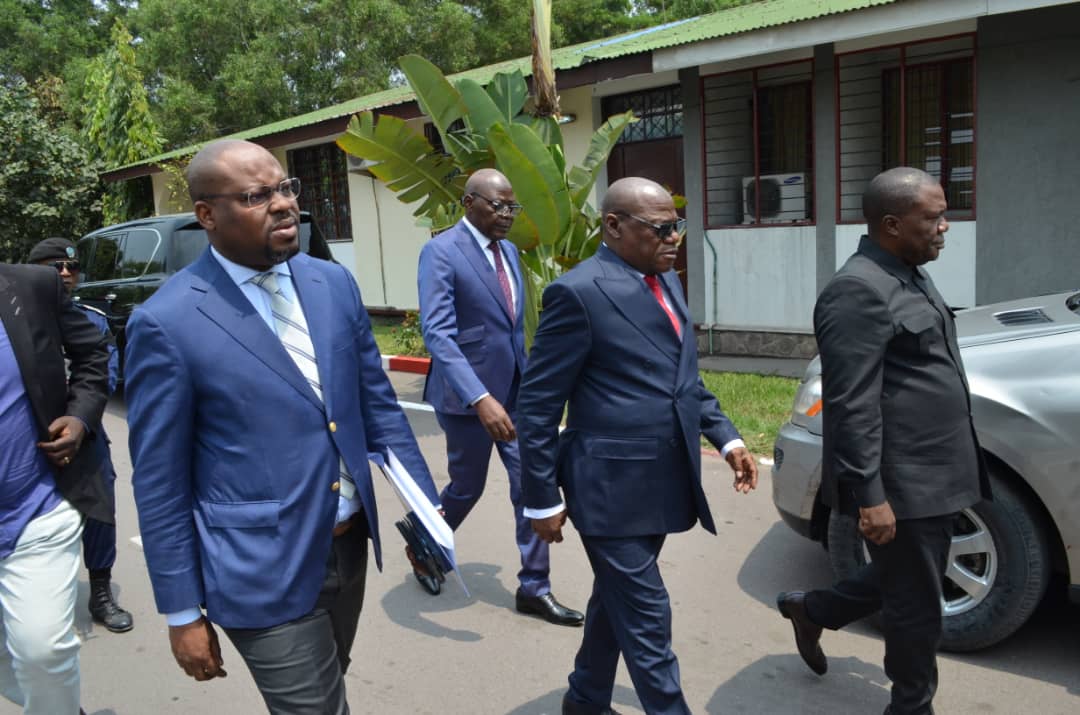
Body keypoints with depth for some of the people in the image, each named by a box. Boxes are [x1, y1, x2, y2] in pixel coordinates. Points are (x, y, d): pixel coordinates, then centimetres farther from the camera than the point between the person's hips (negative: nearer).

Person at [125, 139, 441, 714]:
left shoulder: (334, 283, 1)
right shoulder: (166, 322, -14)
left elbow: (377, 402, 8)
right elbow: (159, 481, -9)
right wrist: (182, 613, -5)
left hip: (350, 544, 6)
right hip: (264, 571, -5)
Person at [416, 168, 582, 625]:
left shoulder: (508, 250, 9)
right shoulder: (441, 252, -15)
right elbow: (438, 334, -25)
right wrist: (480, 398, -34)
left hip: (515, 391, 6)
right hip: (469, 395, -6)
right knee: (467, 487, 11)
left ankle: (534, 588, 19)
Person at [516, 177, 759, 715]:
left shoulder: (666, 280, 9)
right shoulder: (579, 292, -16)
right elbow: (536, 408, -14)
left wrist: (725, 436, 11)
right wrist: (542, 500, -12)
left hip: (661, 482, 8)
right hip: (612, 487, -8)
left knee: (618, 600, 22)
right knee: (645, 616, 3)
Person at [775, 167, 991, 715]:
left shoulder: (908, 273, 11)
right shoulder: (859, 290, -21)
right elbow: (851, 405, -25)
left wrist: (955, 467, 25)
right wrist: (869, 496, -25)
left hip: (930, 473, 10)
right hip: (899, 483, -10)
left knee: (905, 583, 24)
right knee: (917, 604, 8)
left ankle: (811, 610, 42)